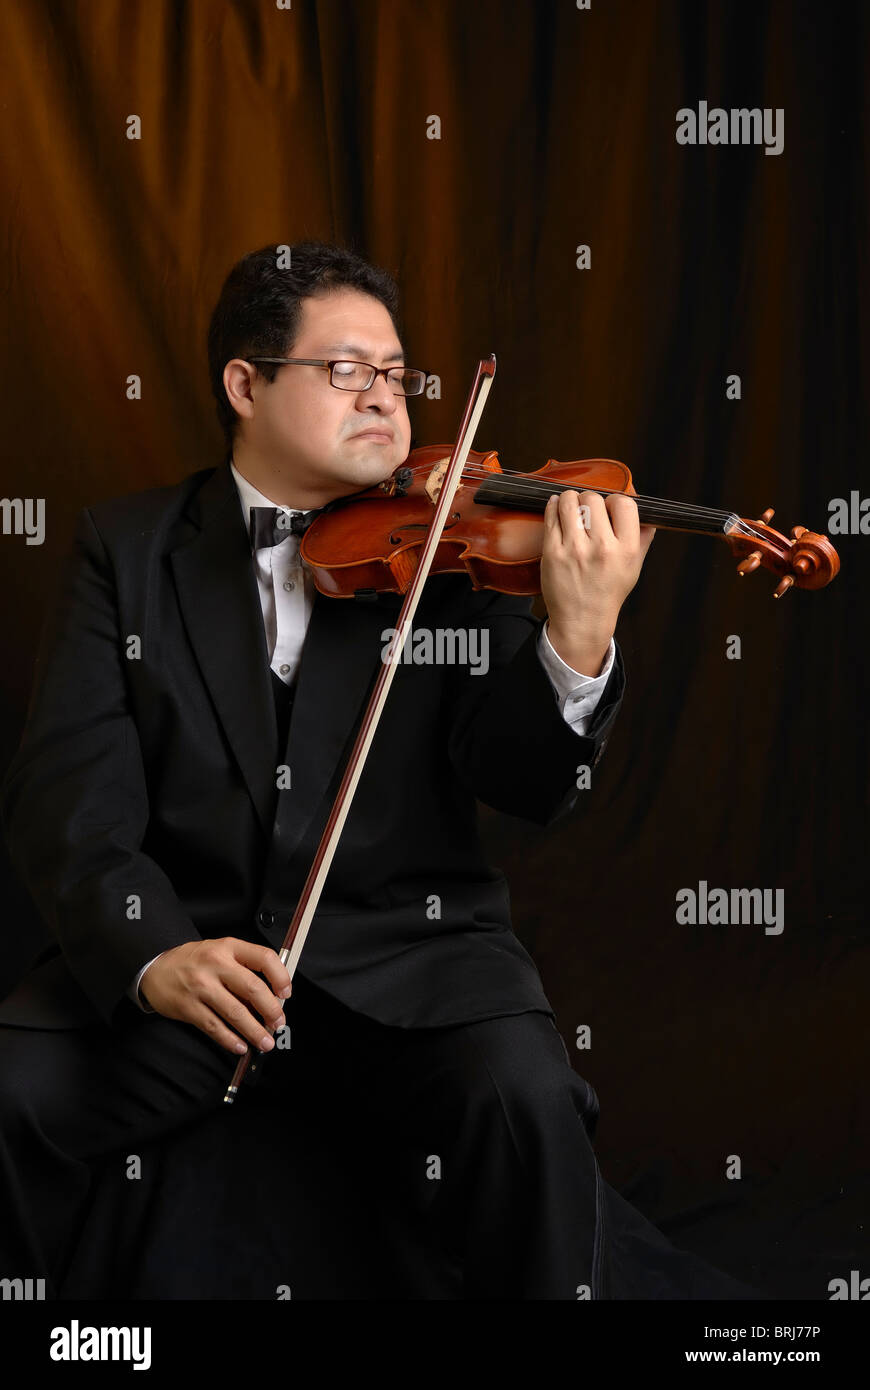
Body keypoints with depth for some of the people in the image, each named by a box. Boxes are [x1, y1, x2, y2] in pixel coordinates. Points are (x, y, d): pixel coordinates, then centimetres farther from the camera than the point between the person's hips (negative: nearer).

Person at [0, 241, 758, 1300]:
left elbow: (523, 785, -4)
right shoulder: (127, 547, 6)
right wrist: (150, 954, -25)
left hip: (406, 939, 0)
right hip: (185, 936, 1)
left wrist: (579, 644, -27)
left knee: (525, 1097, -29)